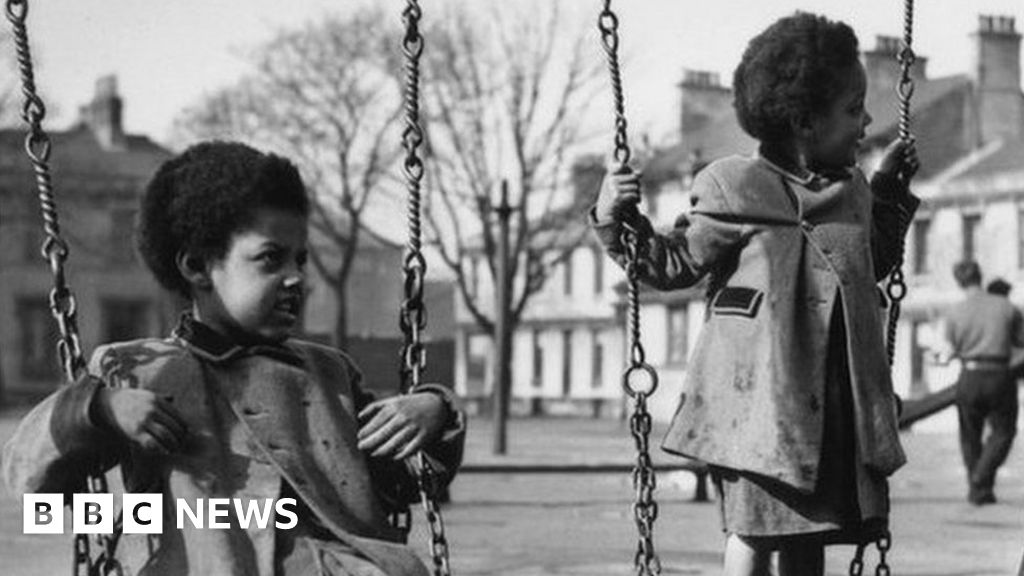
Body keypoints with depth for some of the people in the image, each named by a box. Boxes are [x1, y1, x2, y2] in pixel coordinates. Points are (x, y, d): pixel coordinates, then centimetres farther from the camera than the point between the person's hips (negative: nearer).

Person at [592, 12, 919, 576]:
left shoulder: (853, 192, 12)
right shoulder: (734, 190, -7)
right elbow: (675, 264, 1)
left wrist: (890, 195, 27)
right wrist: (617, 221, -12)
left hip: (834, 398, 6)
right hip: (755, 396, -6)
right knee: (753, 528, -7)